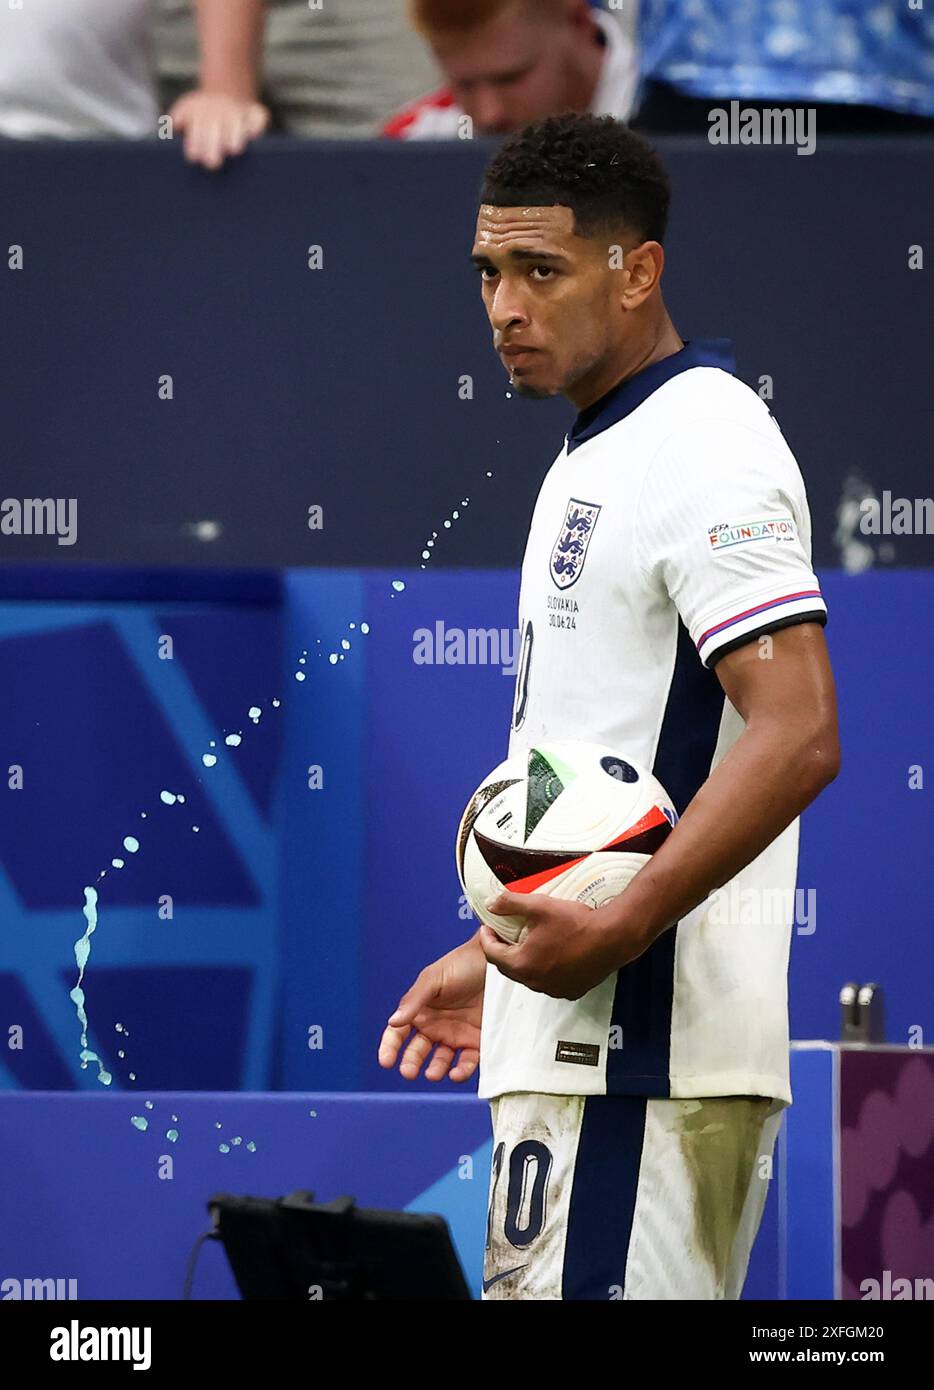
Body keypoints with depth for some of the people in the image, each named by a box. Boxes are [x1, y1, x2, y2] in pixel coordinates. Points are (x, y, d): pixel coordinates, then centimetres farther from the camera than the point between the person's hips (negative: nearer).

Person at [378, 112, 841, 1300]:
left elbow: (796, 737, -21)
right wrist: (499, 954, 24)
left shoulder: (707, 453, -12)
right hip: (575, 1042, 10)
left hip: (644, 1052, -10)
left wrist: (617, 932, -24)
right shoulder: (595, 457, 21)